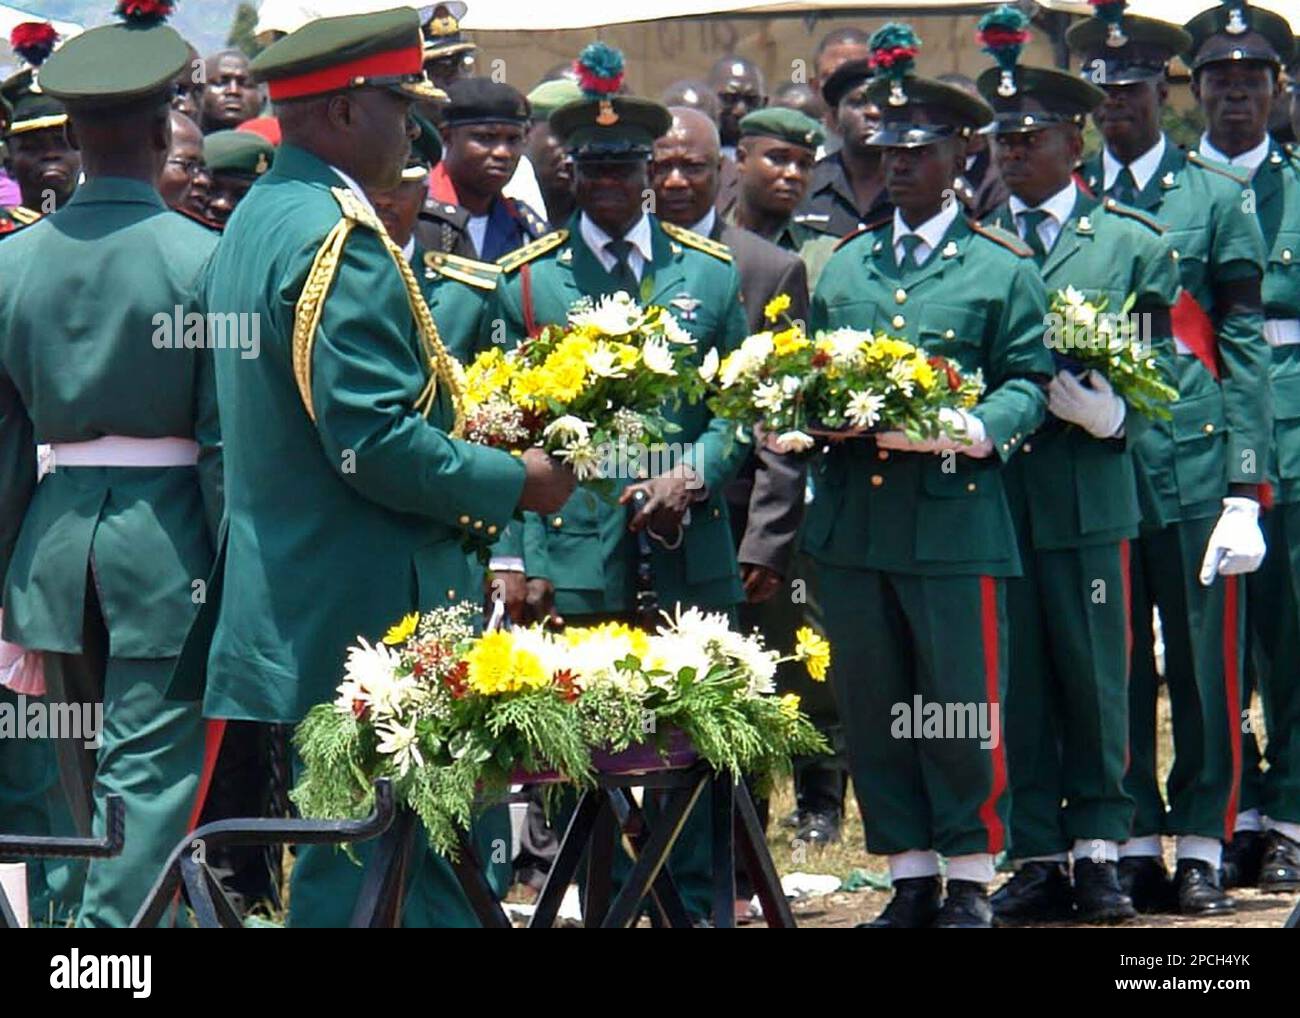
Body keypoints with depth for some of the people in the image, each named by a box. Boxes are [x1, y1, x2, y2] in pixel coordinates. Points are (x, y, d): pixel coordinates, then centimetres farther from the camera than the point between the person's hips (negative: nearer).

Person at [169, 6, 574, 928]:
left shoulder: (257, 220, 14)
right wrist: (514, 482, -11)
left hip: (291, 601, 10)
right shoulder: (339, 239, -18)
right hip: (363, 615, -10)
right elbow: (375, 444, -24)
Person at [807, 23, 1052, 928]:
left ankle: (970, 880, 9)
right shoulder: (845, 265, 16)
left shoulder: (1003, 268, 3)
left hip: (957, 519, -4)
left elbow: (1027, 382, -1)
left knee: (964, 707, -2)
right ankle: (910, 878, 16)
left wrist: (974, 430, -21)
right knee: (872, 710, 7)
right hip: (853, 521, 4)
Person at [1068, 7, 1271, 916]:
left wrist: (1245, 489, -5)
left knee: (1204, 664, 0)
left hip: (1193, 463, -2)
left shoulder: (1216, 198, 5)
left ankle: (1202, 849, 7)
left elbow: (1245, 346, 1)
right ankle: (1133, 844, 13)